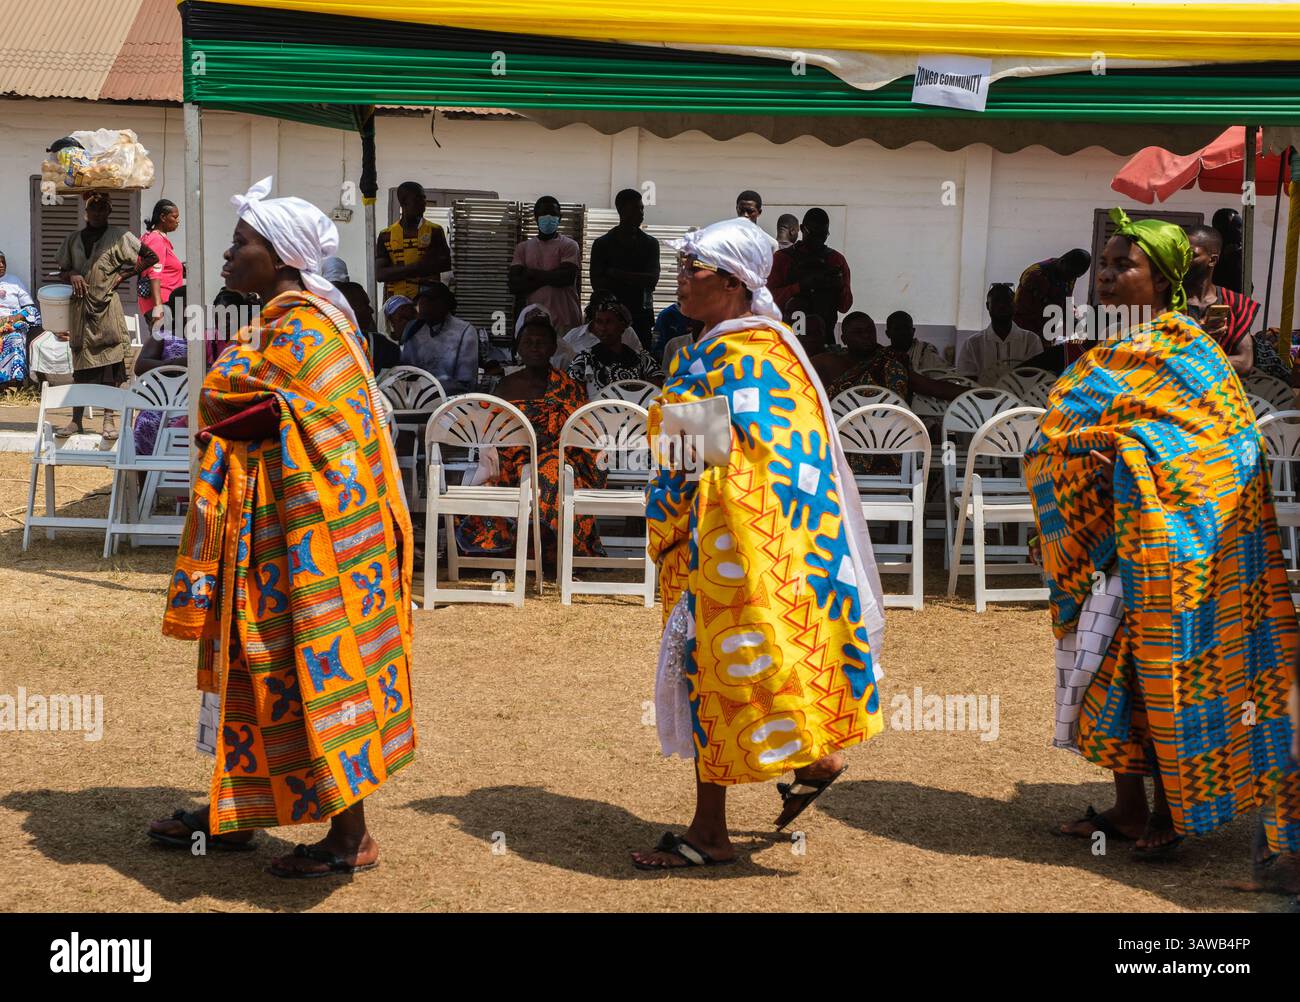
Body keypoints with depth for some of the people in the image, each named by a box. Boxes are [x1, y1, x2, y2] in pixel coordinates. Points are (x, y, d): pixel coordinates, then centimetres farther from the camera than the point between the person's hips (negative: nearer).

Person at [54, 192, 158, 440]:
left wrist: (123, 275, -3)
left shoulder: (119, 236, 1)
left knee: (110, 360, -4)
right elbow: (62, 272, 18)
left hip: (107, 305, -3)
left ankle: (109, 419, 2)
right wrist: (72, 276, -5)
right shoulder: (73, 239, 12)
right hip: (82, 306, 3)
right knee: (81, 363, 5)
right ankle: (76, 420, 10)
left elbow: (151, 257, 3)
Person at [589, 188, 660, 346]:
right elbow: (597, 284, -4)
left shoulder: (650, 243, 12)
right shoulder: (602, 244, 8)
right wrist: (636, 279, -5)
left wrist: (617, 274, -6)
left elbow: (652, 280, -1)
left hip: (641, 316, 1)